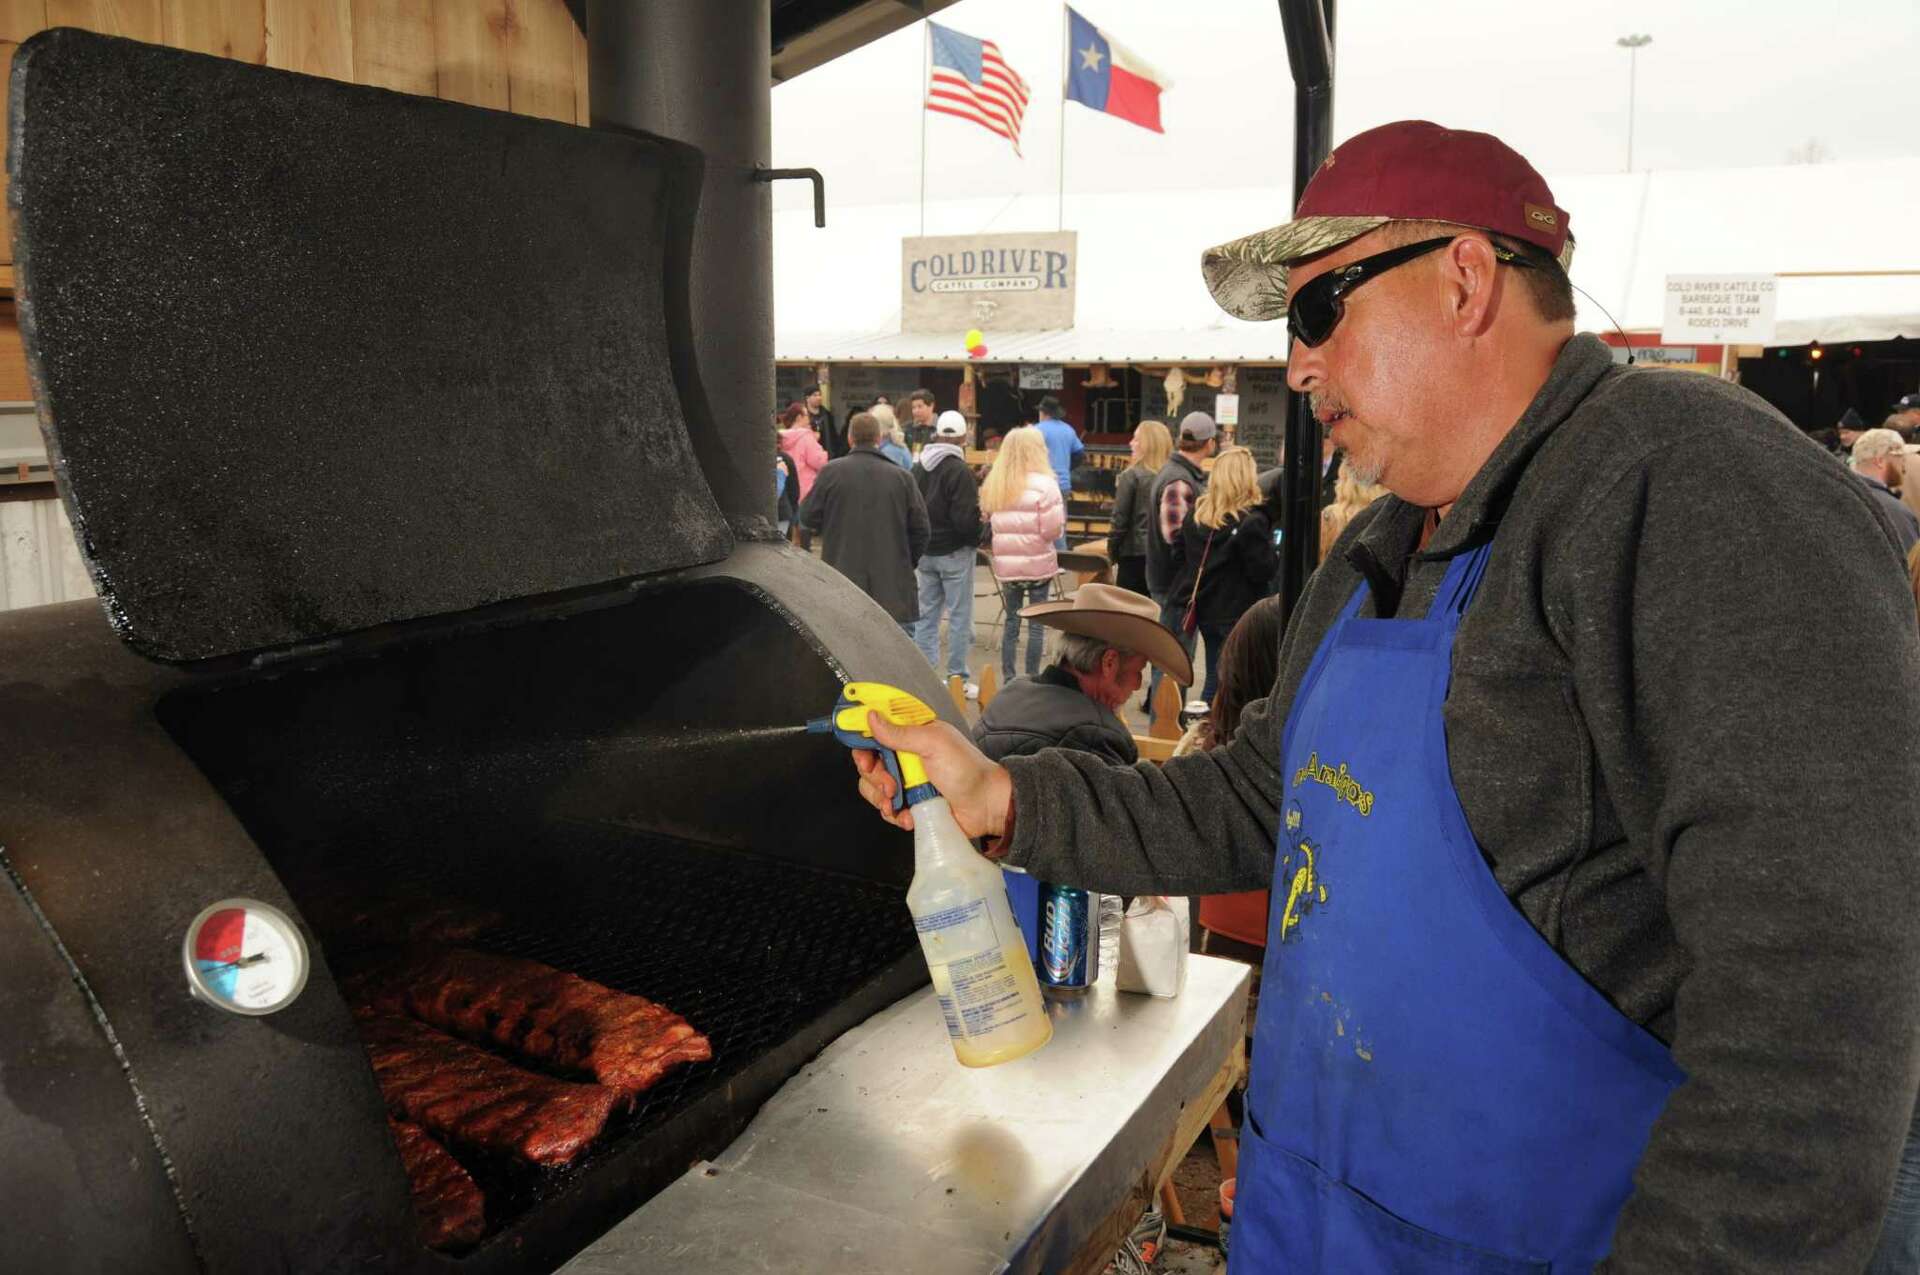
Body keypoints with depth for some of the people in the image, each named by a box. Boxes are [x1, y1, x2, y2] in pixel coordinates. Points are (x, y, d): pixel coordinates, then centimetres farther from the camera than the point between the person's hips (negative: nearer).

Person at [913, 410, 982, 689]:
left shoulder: (918, 467, 6)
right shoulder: (959, 471, -17)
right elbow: (966, 518, -20)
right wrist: (977, 539, -3)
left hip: (925, 552, 7)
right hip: (955, 551, -7)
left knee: (927, 614, 13)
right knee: (959, 616, 0)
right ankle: (958, 679, 3)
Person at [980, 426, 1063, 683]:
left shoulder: (994, 484, 3)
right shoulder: (1044, 484, -12)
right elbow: (1052, 530, -15)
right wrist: (1061, 514, 4)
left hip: (1006, 564, 4)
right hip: (1038, 564, -4)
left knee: (1011, 622, 13)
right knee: (1036, 623, 6)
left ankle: (1008, 679, 16)